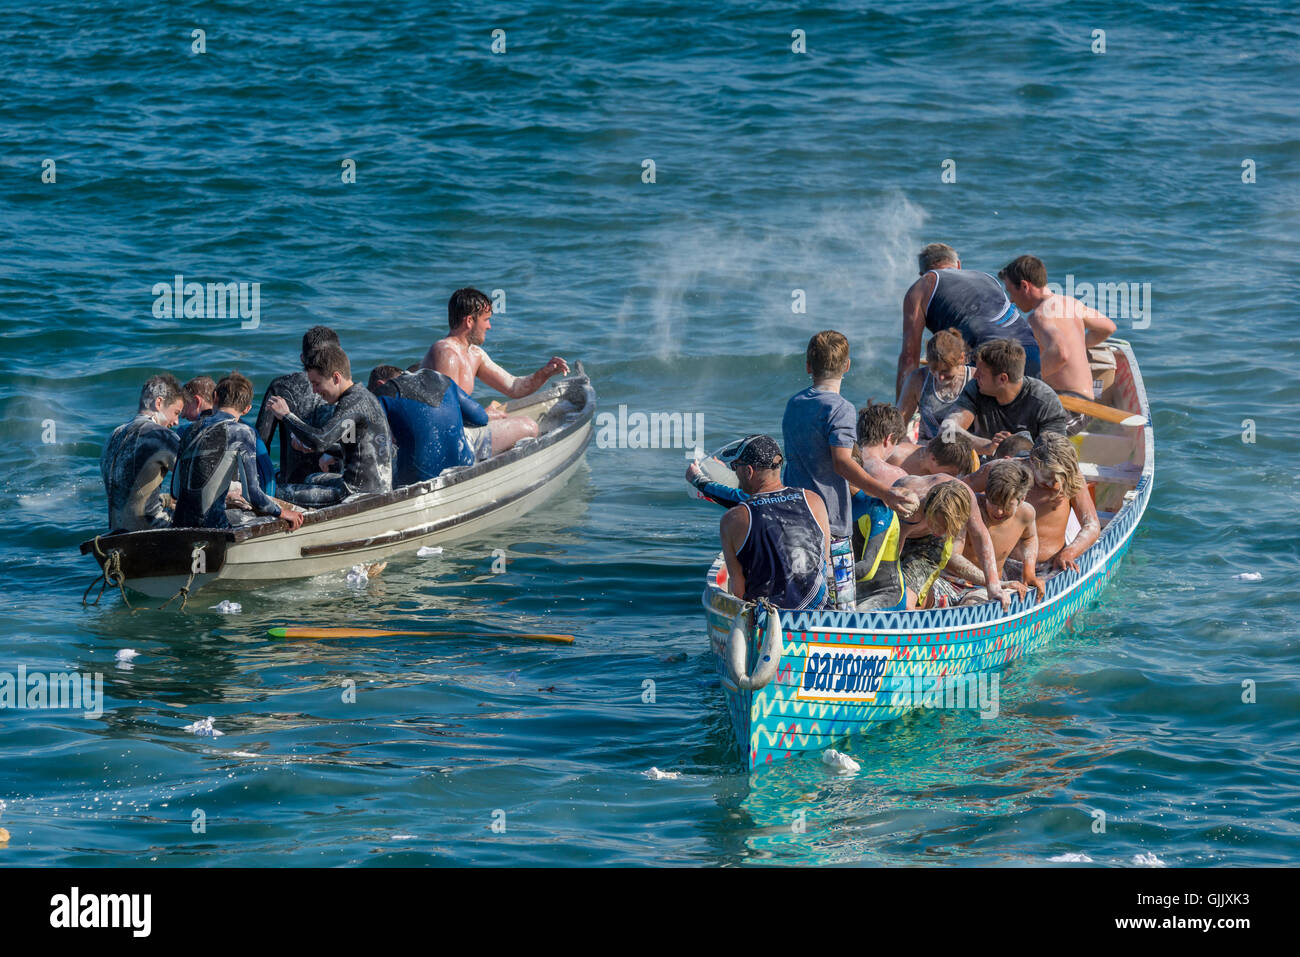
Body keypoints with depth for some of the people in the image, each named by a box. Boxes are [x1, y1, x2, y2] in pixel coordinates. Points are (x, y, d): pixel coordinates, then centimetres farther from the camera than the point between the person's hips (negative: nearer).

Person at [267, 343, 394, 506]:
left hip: (361, 491, -11)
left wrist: (286, 415, -18)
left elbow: (320, 441, -30)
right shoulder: (362, 395, 13)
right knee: (312, 479, 36)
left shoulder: (353, 402, -19)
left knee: (283, 494, -6)